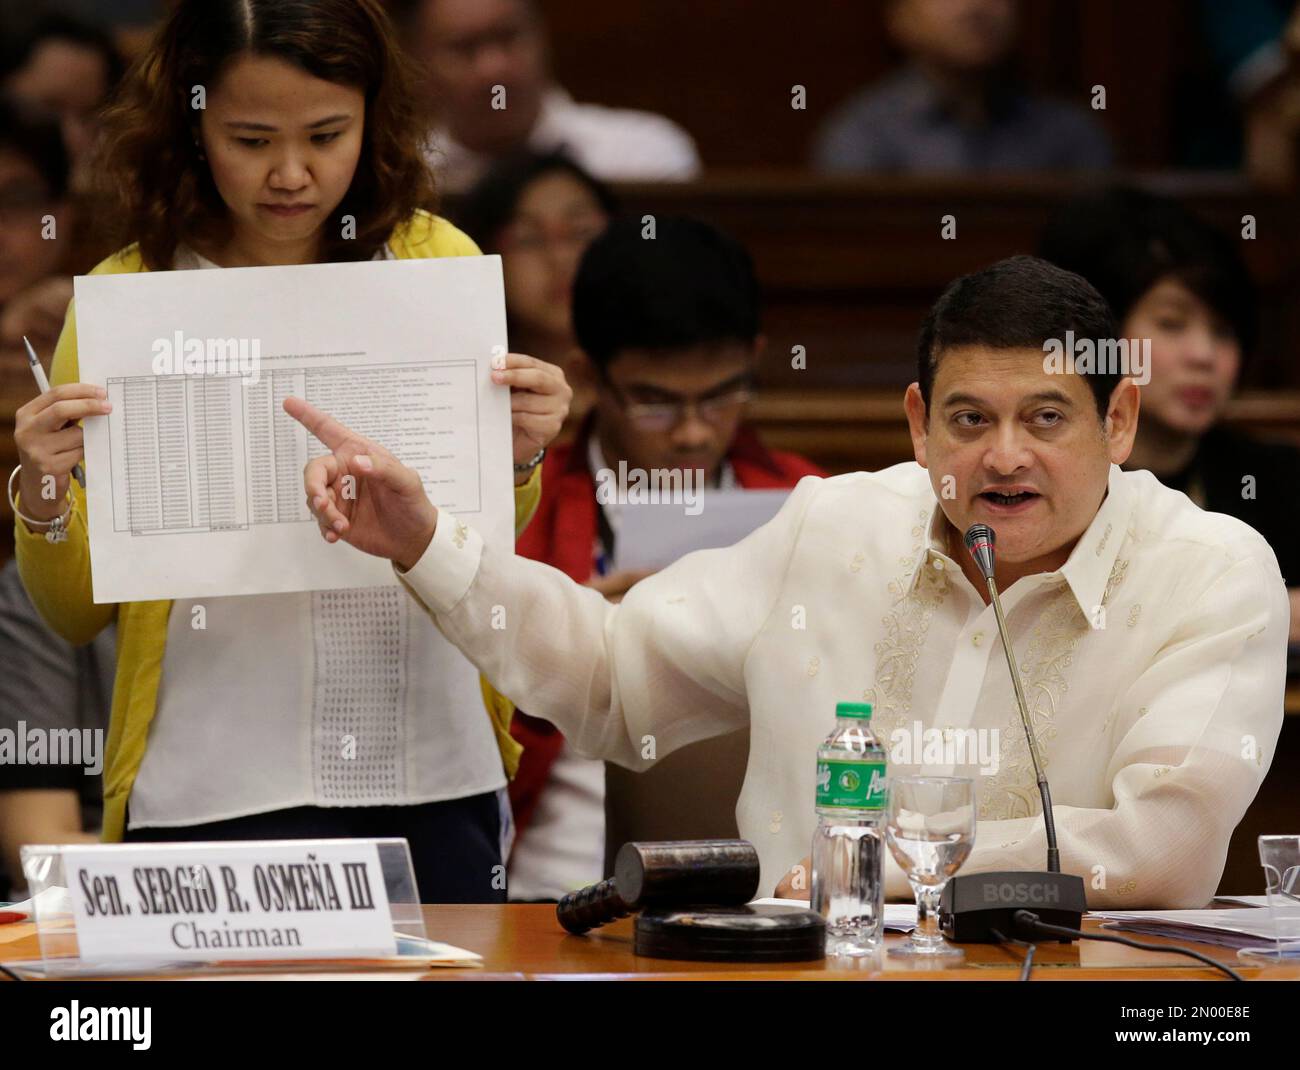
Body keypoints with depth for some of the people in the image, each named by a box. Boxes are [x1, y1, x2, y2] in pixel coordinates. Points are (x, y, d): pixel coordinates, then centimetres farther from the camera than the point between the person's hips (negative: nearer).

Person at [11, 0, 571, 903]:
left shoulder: (436, 262, 5)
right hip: (221, 788, -2)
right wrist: (42, 498, -15)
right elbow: (78, 614, 4)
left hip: (437, 779, 2)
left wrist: (522, 456, -3)